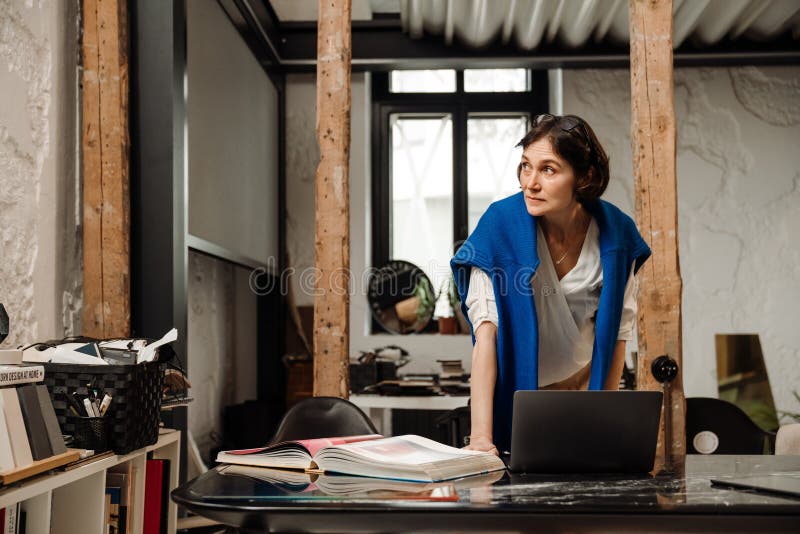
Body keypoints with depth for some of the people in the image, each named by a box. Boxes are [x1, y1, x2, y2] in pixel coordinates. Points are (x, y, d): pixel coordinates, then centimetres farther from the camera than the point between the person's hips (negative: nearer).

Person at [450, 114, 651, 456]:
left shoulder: (615, 231, -11)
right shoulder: (501, 223, -20)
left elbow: (618, 329, 0)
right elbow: (486, 331, -25)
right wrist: (480, 437, -33)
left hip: (584, 388, 2)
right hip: (515, 394, -2)